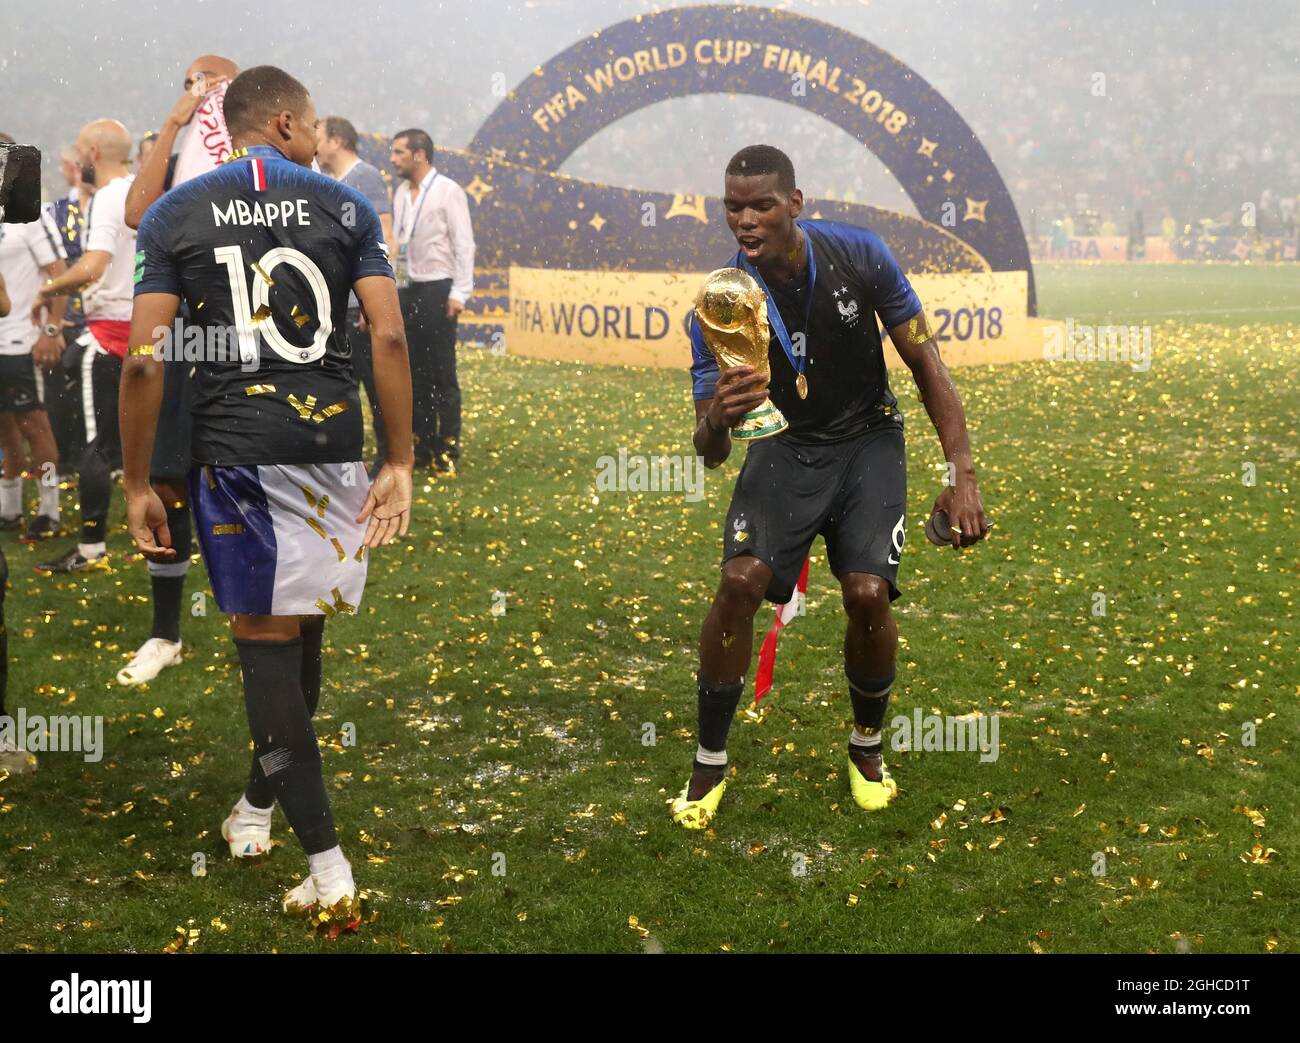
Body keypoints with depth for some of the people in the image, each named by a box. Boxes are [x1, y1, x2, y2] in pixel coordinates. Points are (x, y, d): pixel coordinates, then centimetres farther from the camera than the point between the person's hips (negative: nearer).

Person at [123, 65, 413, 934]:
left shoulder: (175, 216, 4)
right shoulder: (346, 207, 5)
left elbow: (145, 361, -4)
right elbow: (390, 337, -3)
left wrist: (138, 485, 3)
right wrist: (401, 463, 1)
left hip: (235, 448, -2)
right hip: (332, 441, 2)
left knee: (268, 640, 1)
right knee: (298, 631, 17)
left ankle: (330, 875, -3)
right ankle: (258, 808, 35)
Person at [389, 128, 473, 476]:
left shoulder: (448, 191, -8)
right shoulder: (401, 193, 11)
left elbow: (463, 245, -10)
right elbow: (396, 245, 14)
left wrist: (459, 293, -15)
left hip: (437, 290, -6)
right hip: (406, 290, 6)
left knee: (442, 375, -3)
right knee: (415, 373, 10)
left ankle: (447, 452, 3)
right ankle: (422, 447, 18)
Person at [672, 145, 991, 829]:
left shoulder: (859, 256, -18)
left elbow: (926, 364, -8)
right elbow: (709, 456, -18)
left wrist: (962, 476, -14)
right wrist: (717, 421, -44)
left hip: (867, 439, 0)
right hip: (784, 445, 0)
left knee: (868, 593, -19)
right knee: (740, 582, -22)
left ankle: (867, 747, 11)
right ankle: (709, 763, -3)